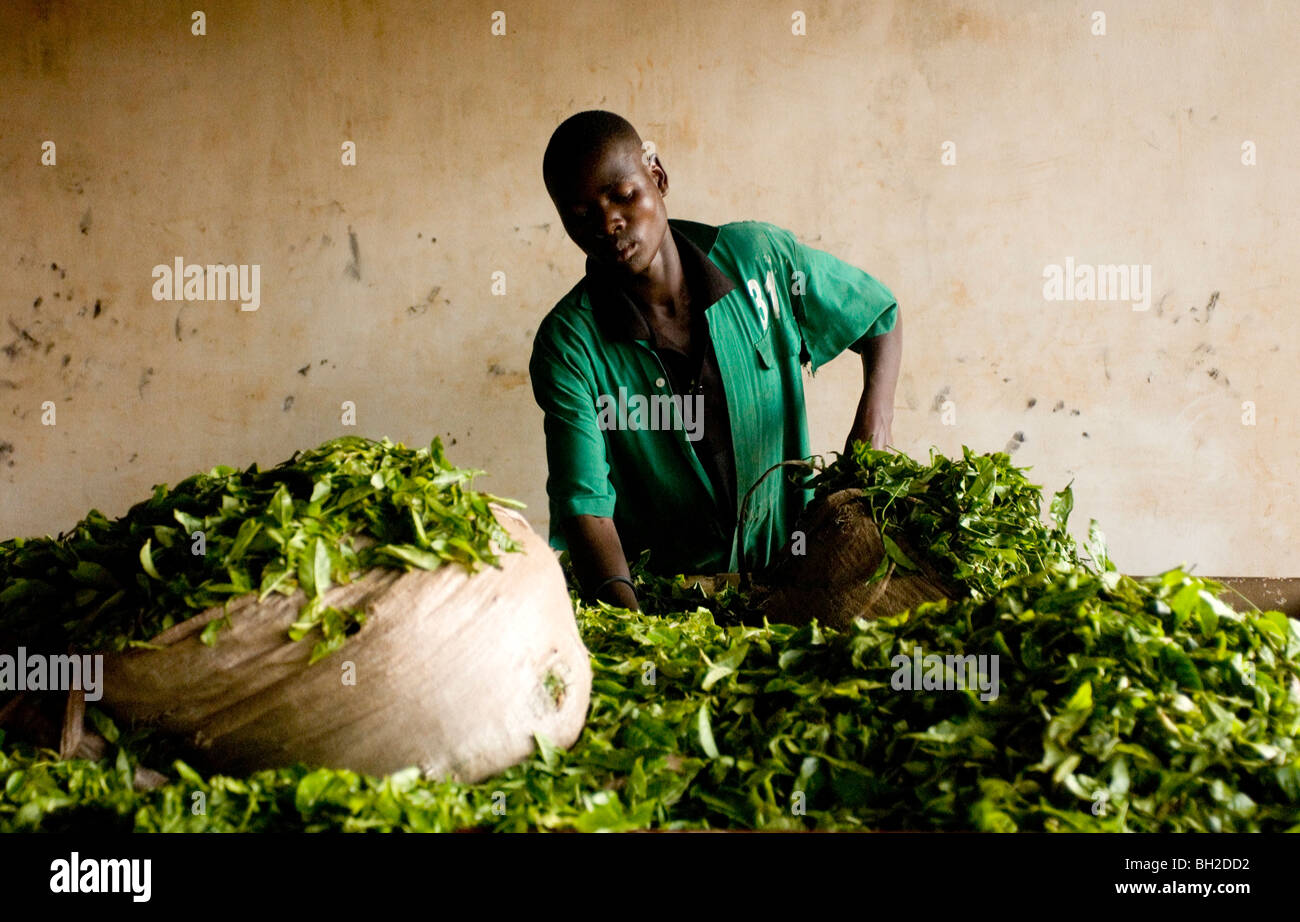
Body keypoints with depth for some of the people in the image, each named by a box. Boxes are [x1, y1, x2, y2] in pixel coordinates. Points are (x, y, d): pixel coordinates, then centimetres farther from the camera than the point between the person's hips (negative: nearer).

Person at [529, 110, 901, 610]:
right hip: (659, 593, -1)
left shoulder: (760, 257, -4)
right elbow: (585, 504, -19)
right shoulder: (568, 345, -11)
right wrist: (631, 619, -37)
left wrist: (874, 425, -6)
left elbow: (882, 316, 12)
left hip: (792, 566, 2)